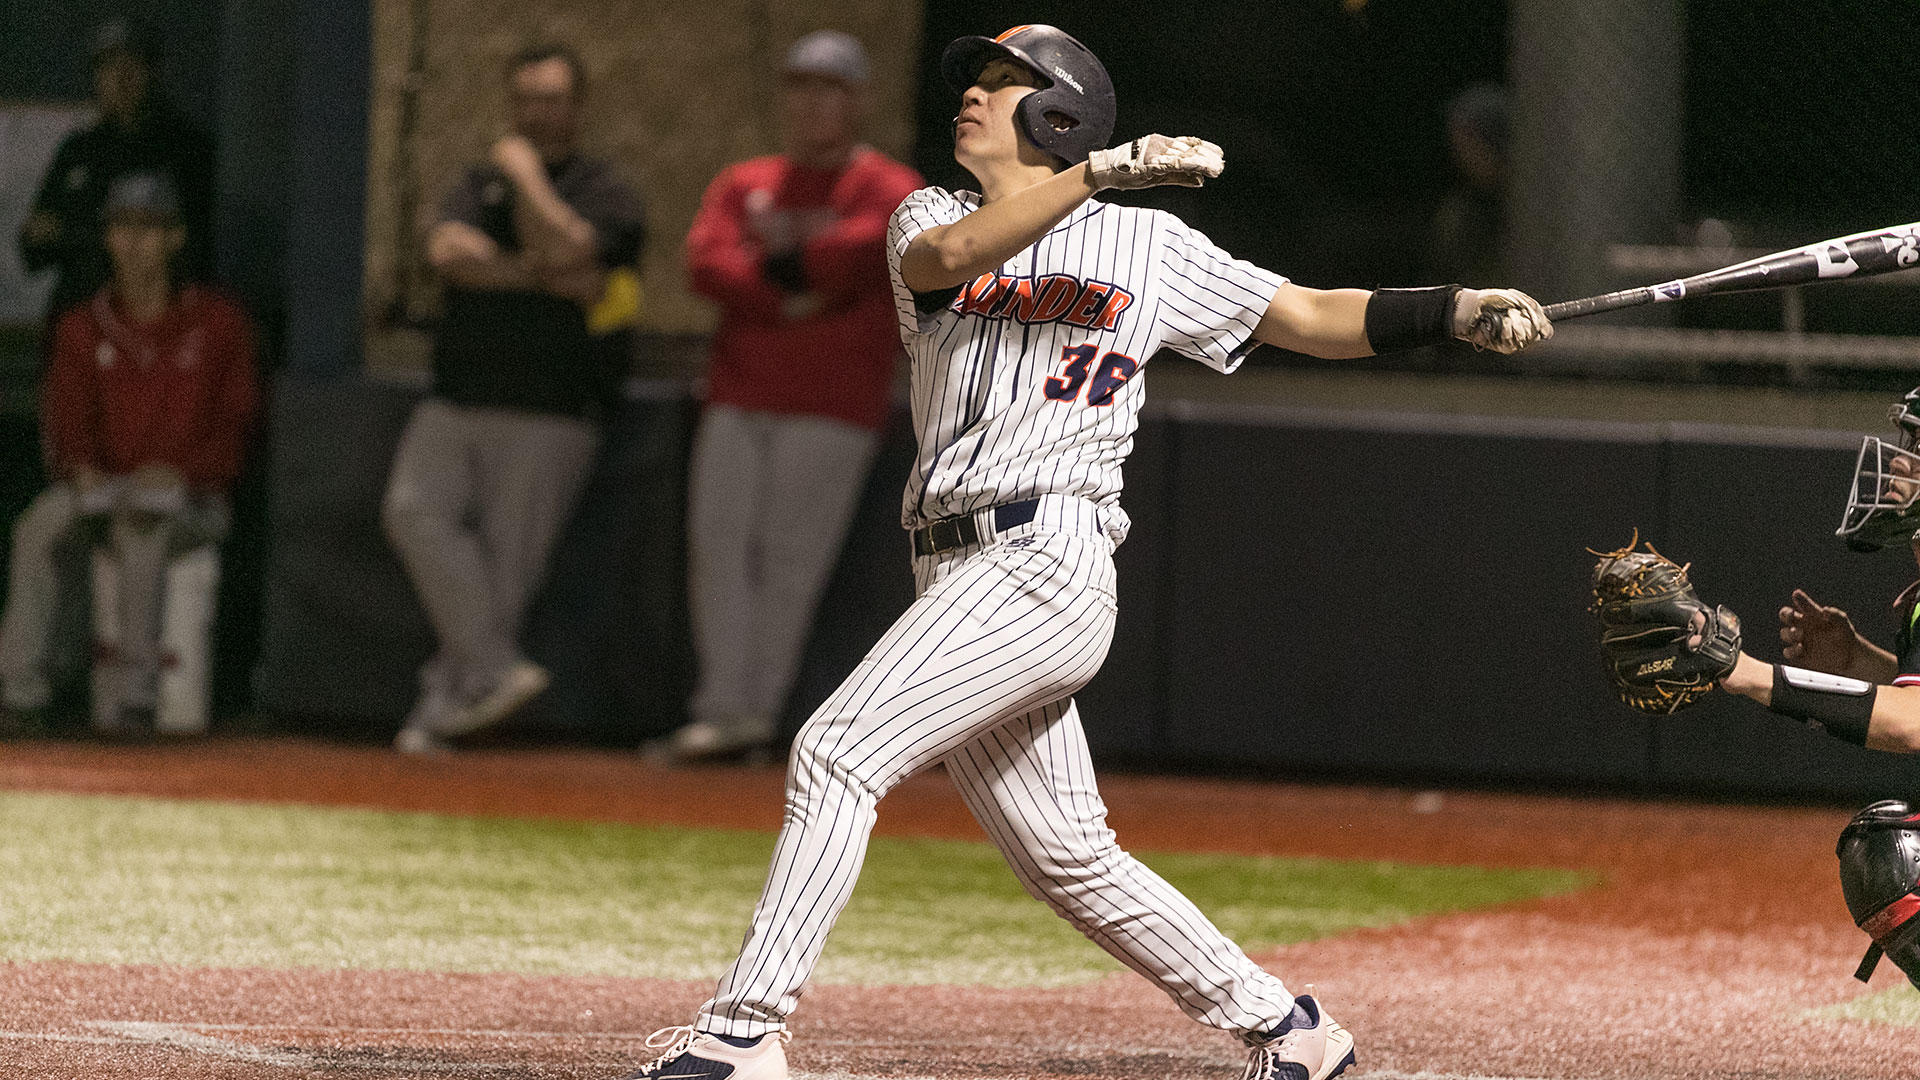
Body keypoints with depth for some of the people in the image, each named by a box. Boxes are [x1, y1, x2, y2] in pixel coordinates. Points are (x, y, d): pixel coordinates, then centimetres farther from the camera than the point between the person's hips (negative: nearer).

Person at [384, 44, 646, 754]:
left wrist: (524, 170, -4)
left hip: (547, 421, -4)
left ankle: (441, 707, -4)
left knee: (504, 566, -10)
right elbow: (447, 251, -2)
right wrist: (538, 273, -11)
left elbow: (560, 247, -18)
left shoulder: (605, 195, 3)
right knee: (415, 511, -18)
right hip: (453, 409, 4)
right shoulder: (483, 183, 17)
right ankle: (497, 667, -21)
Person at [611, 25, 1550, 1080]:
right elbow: (950, 257, -10)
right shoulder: (928, 219, 14)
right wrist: (1104, 168, -20)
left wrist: (1462, 310, 0)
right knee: (1066, 856, 8)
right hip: (958, 575, 5)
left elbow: (1311, 317, 13)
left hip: (1045, 559, -5)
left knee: (837, 751, -17)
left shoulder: (1150, 246, 8)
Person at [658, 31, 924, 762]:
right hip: (738, 396, 4)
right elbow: (706, 262, 0)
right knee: (717, 544, -5)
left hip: (832, 406, -4)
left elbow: (879, 240, -18)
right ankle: (720, 710, -5)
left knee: (788, 563, -8)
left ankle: (758, 711, -4)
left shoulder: (888, 189, 5)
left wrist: (784, 257, -7)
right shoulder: (742, 186, 17)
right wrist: (787, 296, -14)